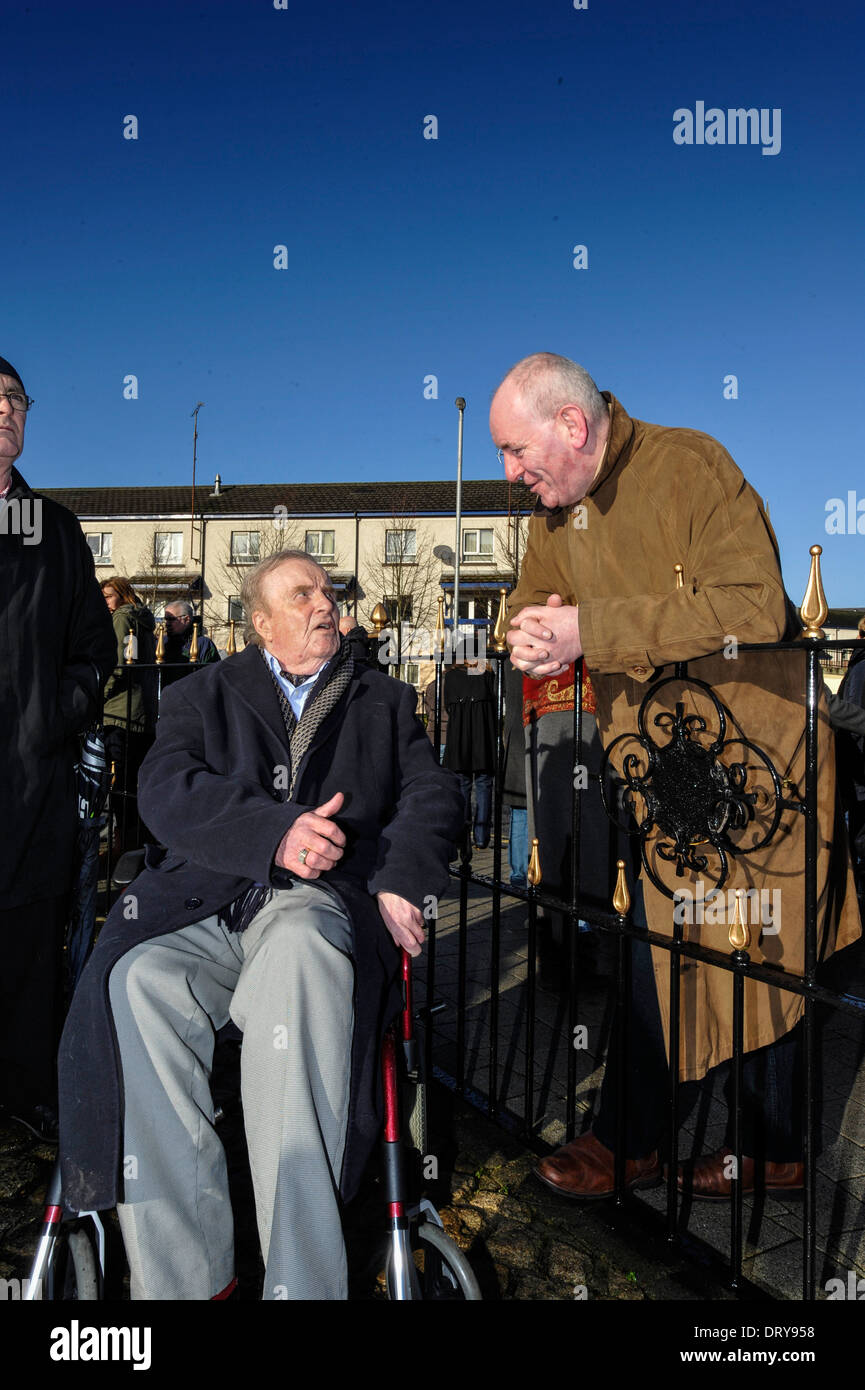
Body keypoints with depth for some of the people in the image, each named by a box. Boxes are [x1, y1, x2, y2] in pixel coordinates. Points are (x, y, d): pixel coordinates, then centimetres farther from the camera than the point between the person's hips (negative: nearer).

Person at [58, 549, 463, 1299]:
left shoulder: (387, 700, 25)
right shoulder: (202, 696, 21)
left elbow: (433, 791, 11)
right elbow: (168, 789, 2)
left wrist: (400, 877, -10)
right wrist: (275, 832, -15)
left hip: (318, 902, -1)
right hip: (202, 906, 1)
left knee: (300, 963, -37)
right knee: (136, 984, -32)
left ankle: (300, 1279, -35)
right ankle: (186, 1276, -23)